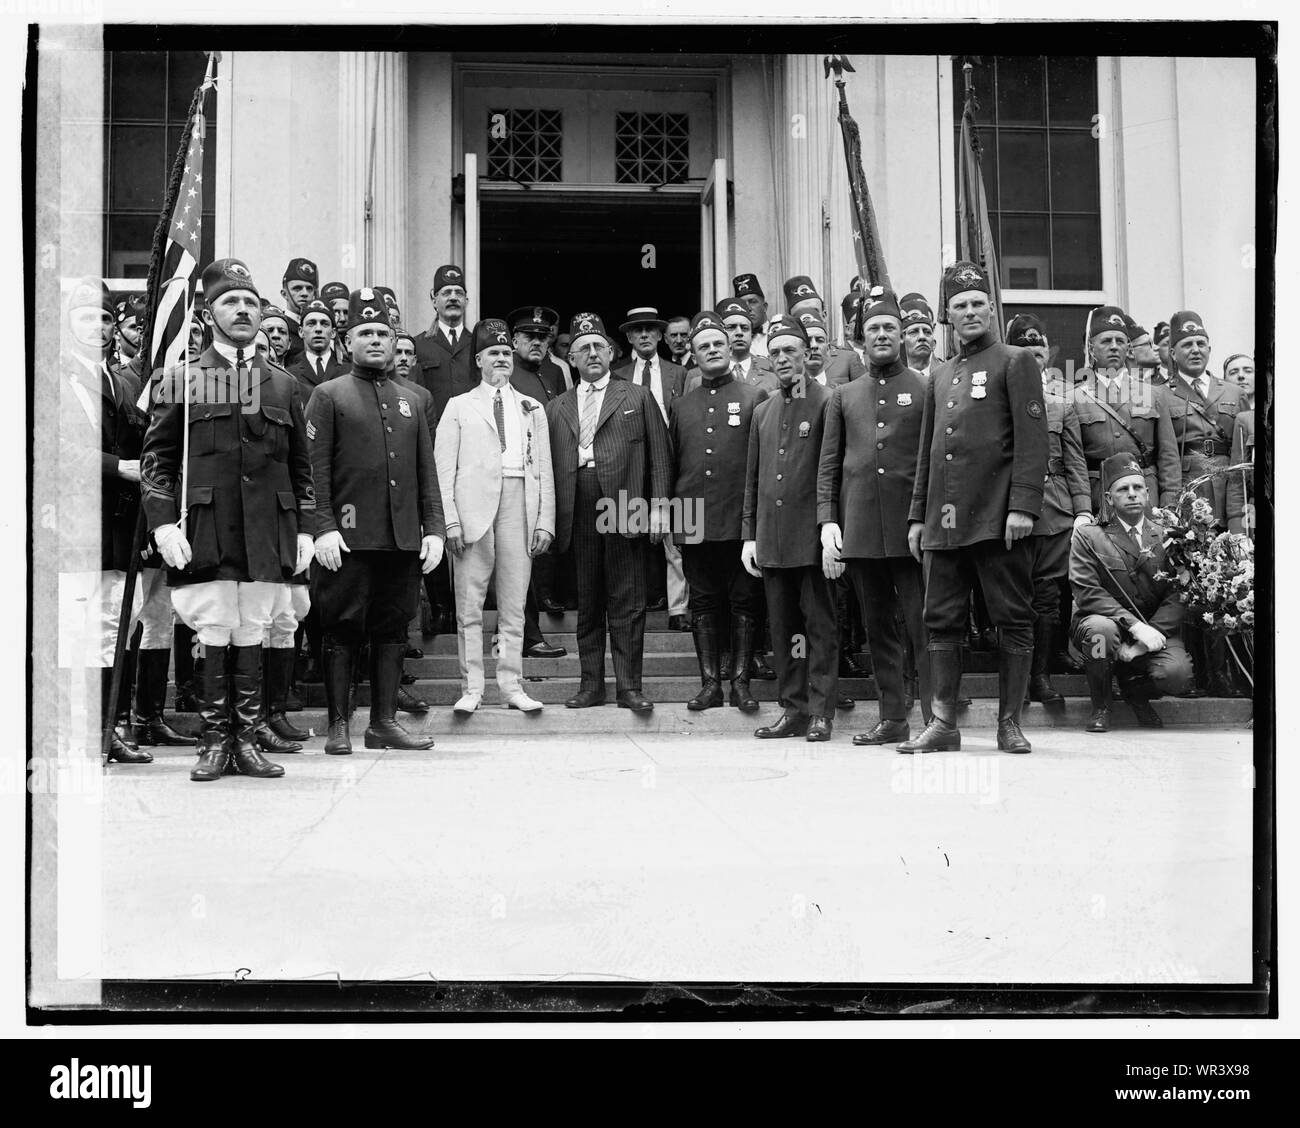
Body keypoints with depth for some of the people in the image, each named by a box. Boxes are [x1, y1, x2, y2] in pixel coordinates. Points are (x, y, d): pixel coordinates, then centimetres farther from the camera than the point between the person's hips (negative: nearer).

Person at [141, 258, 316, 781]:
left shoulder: (283, 385, 14)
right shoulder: (182, 381, 7)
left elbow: (300, 465, 16)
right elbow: (157, 457, 5)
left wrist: (304, 528, 9)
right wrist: (163, 522, -7)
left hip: (266, 536, 2)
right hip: (205, 535, -2)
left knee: (251, 636, 5)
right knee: (213, 636, -2)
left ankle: (247, 739, 11)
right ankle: (215, 741, 7)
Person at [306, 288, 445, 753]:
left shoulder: (412, 403, 17)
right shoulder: (328, 396, 4)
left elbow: (427, 472, 16)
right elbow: (316, 468, -4)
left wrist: (434, 529, 6)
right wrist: (324, 528, -13)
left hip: (403, 539, 4)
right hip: (349, 539, -4)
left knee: (392, 629, 7)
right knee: (342, 630, -1)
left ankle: (384, 722, 14)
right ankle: (338, 725, 5)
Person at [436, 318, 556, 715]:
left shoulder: (532, 409, 18)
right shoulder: (459, 406, 10)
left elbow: (544, 470, 14)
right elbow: (443, 468, 4)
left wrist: (545, 521, 3)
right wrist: (450, 521, -7)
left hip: (519, 505, 2)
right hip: (473, 507, -2)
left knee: (514, 604, 3)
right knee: (469, 605, -2)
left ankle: (512, 687, 8)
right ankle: (471, 688, 3)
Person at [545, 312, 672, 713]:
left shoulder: (637, 397, 10)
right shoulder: (556, 408, 16)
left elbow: (659, 455, 5)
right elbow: (550, 466, 11)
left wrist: (658, 508, -4)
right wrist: (551, 520, 2)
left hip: (624, 512, -2)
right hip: (578, 516, 3)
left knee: (627, 604, -2)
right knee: (586, 604, 7)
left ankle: (629, 686, 2)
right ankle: (591, 684, 14)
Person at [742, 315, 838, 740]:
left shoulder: (826, 403, -1)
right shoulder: (762, 412, 16)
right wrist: (748, 536, 12)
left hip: (812, 537, -5)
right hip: (772, 539, 5)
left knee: (820, 625, -1)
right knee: (782, 627, 8)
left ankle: (821, 711, 3)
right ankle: (794, 708, 15)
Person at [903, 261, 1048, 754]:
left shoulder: (1015, 362, 2)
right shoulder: (939, 376, 19)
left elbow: (1032, 440, -7)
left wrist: (1023, 506, -15)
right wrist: (917, 516, 16)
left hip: (997, 519, -5)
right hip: (945, 521, 6)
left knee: (1013, 620, 0)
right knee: (942, 621, 4)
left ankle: (1010, 723, 7)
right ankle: (943, 723, 9)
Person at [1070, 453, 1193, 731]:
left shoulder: (1165, 536, 7)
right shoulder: (1088, 536, 1)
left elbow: (1176, 596, -1)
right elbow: (1087, 593, -10)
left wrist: (1144, 641, -17)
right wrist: (1134, 626, -24)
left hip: (1155, 629, 1)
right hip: (1106, 623, -1)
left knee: (1178, 674, -28)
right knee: (1101, 629, -37)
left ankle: (1135, 689, 11)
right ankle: (1100, 707, -8)